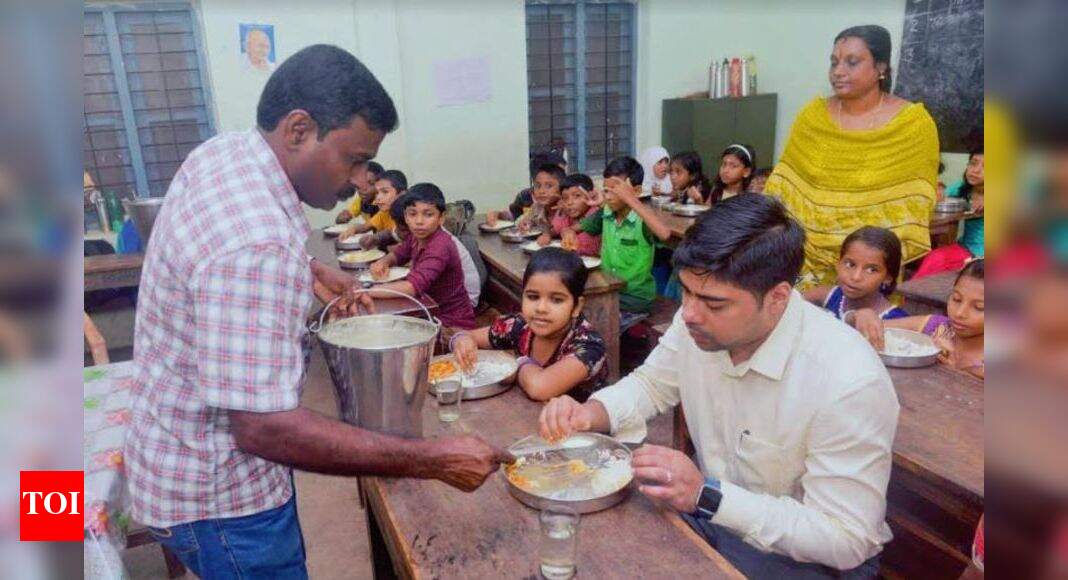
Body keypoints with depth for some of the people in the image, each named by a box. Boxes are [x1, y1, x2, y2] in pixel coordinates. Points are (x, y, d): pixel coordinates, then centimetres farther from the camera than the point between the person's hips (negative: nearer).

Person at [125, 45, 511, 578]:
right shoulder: (256, 248, -35)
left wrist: (312, 270, 9)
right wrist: (435, 460, -32)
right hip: (216, 497, -9)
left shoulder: (221, 151, -4)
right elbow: (262, 427, -35)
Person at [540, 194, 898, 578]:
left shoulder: (849, 383, -31)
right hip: (707, 510, 6)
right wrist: (590, 413, -15)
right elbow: (651, 384, 5)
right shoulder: (698, 323, -13)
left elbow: (846, 540, -25)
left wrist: (706, 495, -33)